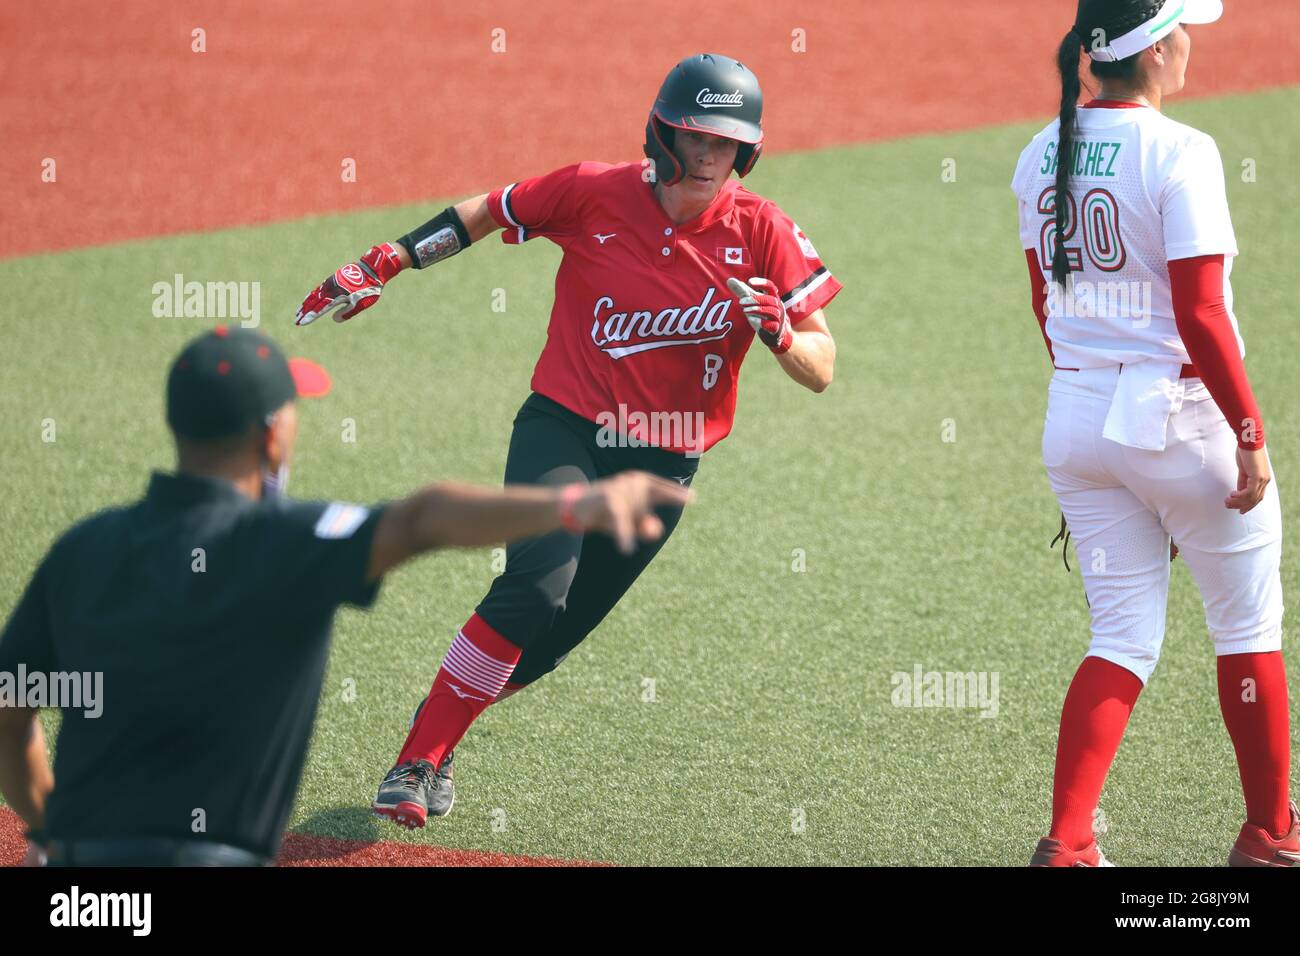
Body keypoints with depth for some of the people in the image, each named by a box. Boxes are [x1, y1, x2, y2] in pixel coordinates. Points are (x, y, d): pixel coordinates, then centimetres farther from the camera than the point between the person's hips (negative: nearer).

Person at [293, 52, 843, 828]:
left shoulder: (761, 232, -6)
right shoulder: (595, 195, -8)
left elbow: (821, 370, -7)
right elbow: (490, 212, 9)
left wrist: (776, 331, -28)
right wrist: (385, 263, 1)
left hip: (661, 466, 2)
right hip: (564, 426, -2)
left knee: (550, 641, 4)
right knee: (538, 584, -25)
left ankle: (438, 737, 29)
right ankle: (419, 759, -15)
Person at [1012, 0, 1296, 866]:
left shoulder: (1044, 155, 5)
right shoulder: (1179, 154, -16)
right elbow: (1200, 317, -19)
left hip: (1076, 416, 6)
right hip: (1180, 416, -6)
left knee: (1126, 635, 9)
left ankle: (1067, 843, -4)